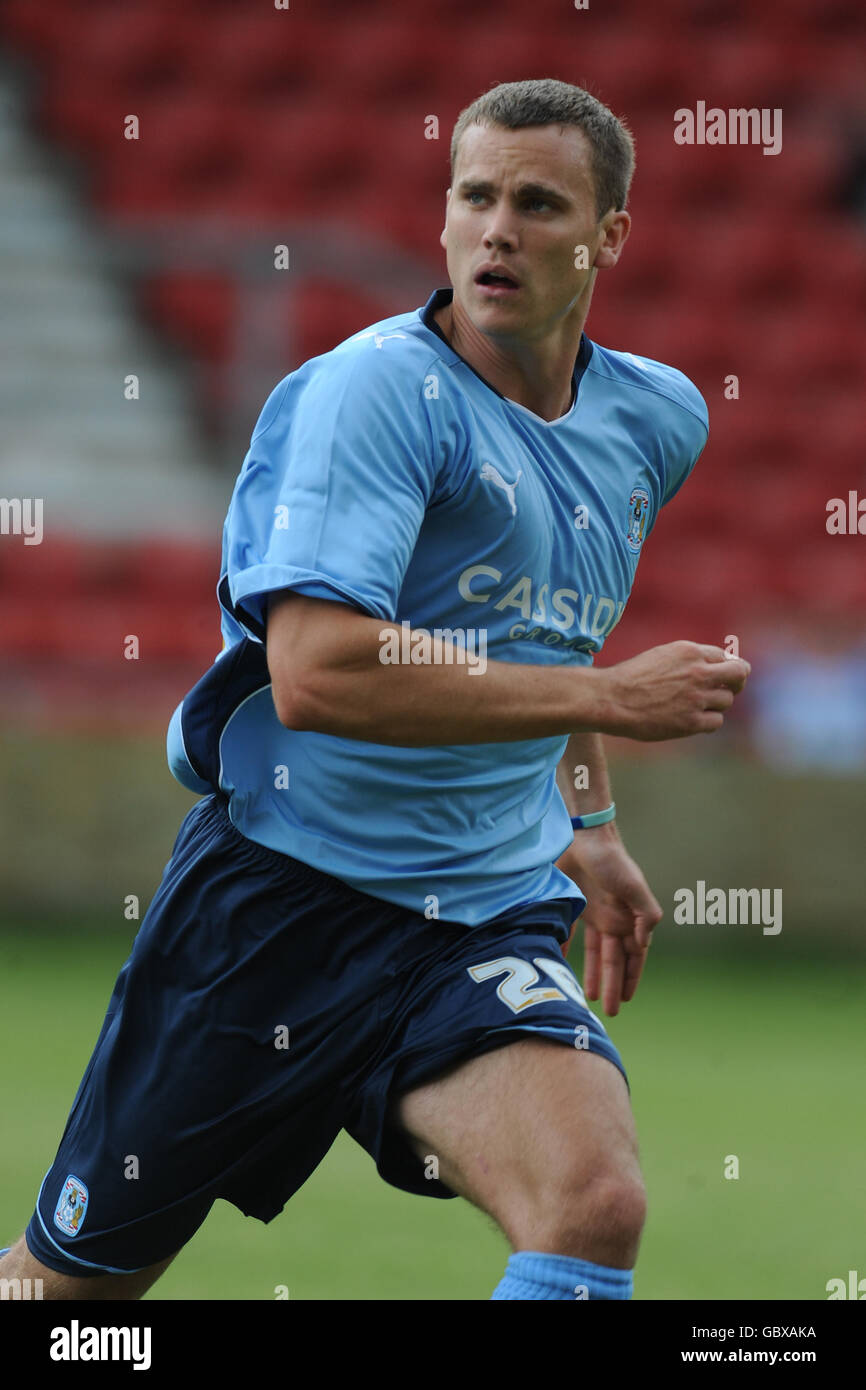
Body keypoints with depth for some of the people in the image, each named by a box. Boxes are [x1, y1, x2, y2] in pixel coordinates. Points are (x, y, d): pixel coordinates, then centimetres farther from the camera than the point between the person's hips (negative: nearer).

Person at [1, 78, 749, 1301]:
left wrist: (586, 824, 26)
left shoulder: (657, 420, 9)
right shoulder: (380, 386, -14)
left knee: (596, 1206, -25)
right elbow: (314, 674, -28)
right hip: (281, 893, -4)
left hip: (488, 922, 4)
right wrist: (609, 698, -23)